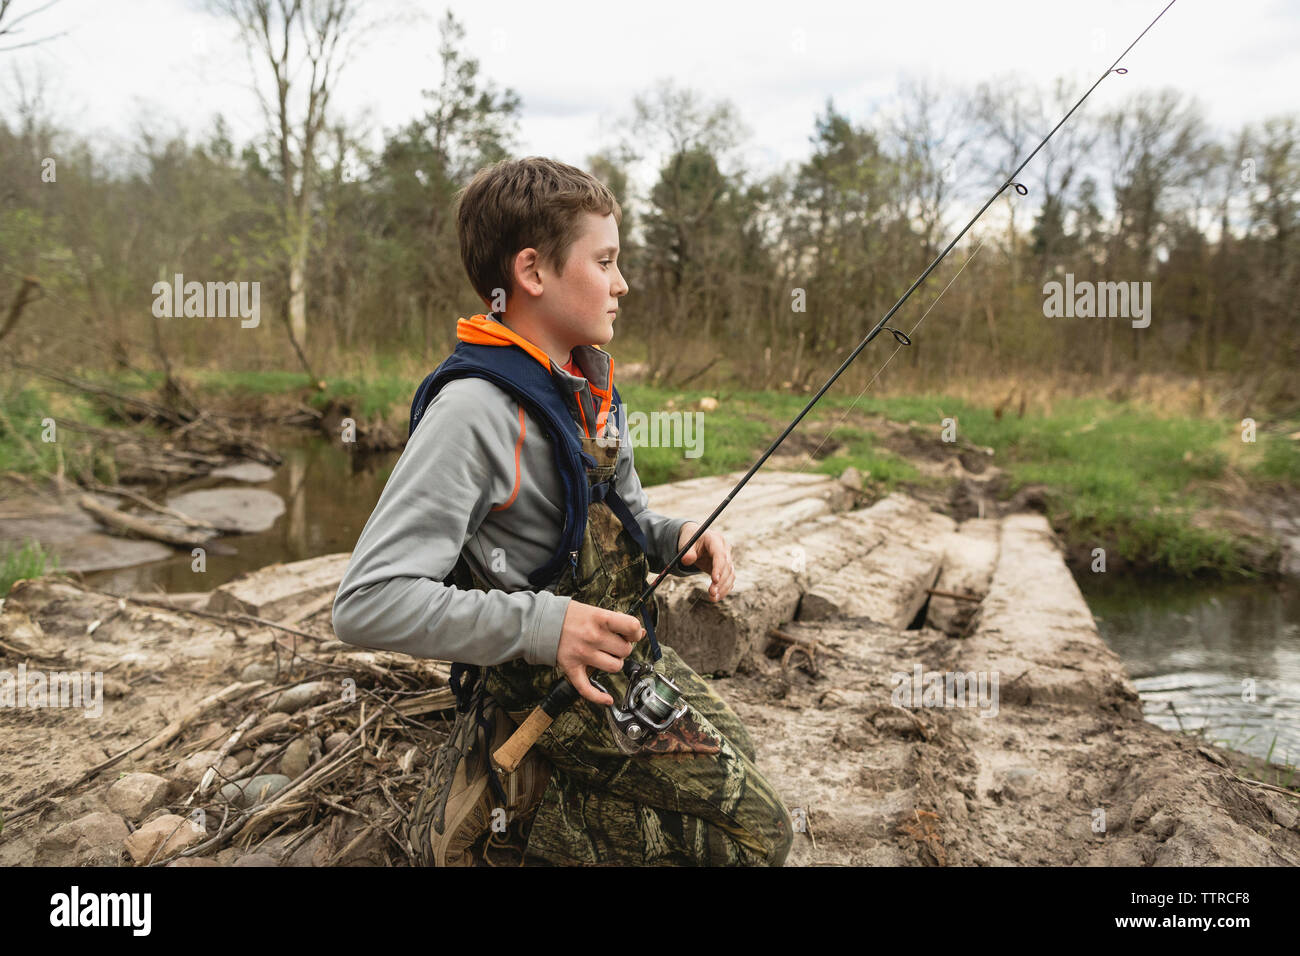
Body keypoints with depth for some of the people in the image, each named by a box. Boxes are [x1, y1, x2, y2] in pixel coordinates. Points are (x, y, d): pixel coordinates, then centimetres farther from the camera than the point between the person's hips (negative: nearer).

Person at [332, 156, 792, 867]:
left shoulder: (589, 384, 5)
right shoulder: (474, 409, -23)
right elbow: (367, 603, -27)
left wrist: (676, 540, -3)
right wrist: (539, 626, -29)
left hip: (628, 649, 9)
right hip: (554, 685, -8)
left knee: (735, 757, 22)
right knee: (754, 833, -9)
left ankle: (528, 791, 19)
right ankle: (550, 820, 3)